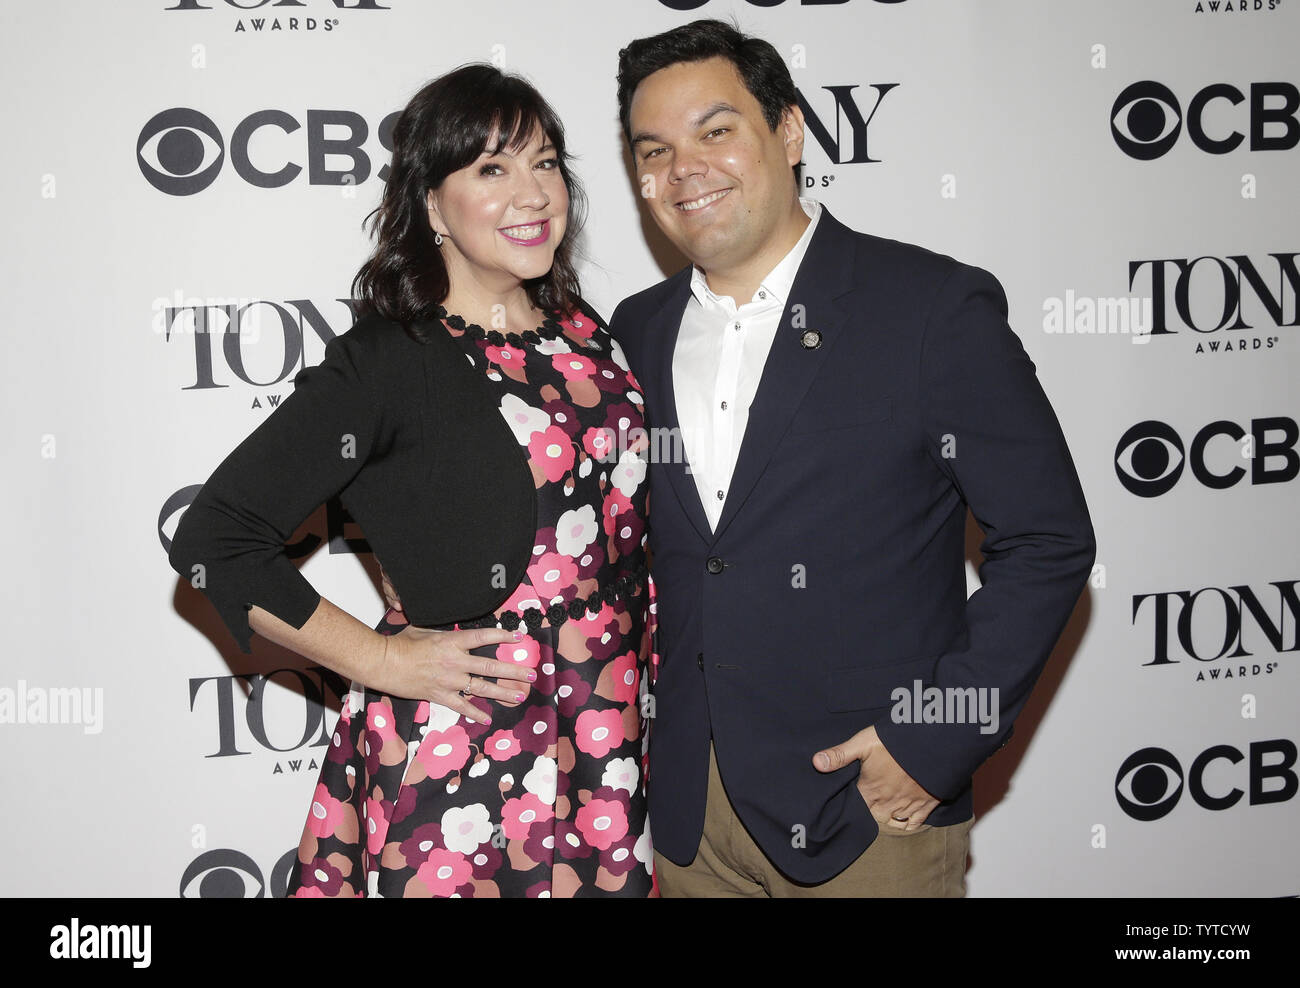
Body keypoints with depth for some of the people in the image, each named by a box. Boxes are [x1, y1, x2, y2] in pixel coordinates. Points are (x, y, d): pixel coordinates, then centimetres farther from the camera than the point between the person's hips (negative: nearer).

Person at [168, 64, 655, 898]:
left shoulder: (583, 331, 6)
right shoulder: (389, 361, -13)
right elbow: (216, 540, -15)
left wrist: (641, 649, 9)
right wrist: (384, 660, -12)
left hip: (609, 741, 6)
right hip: (462, 745, -5)